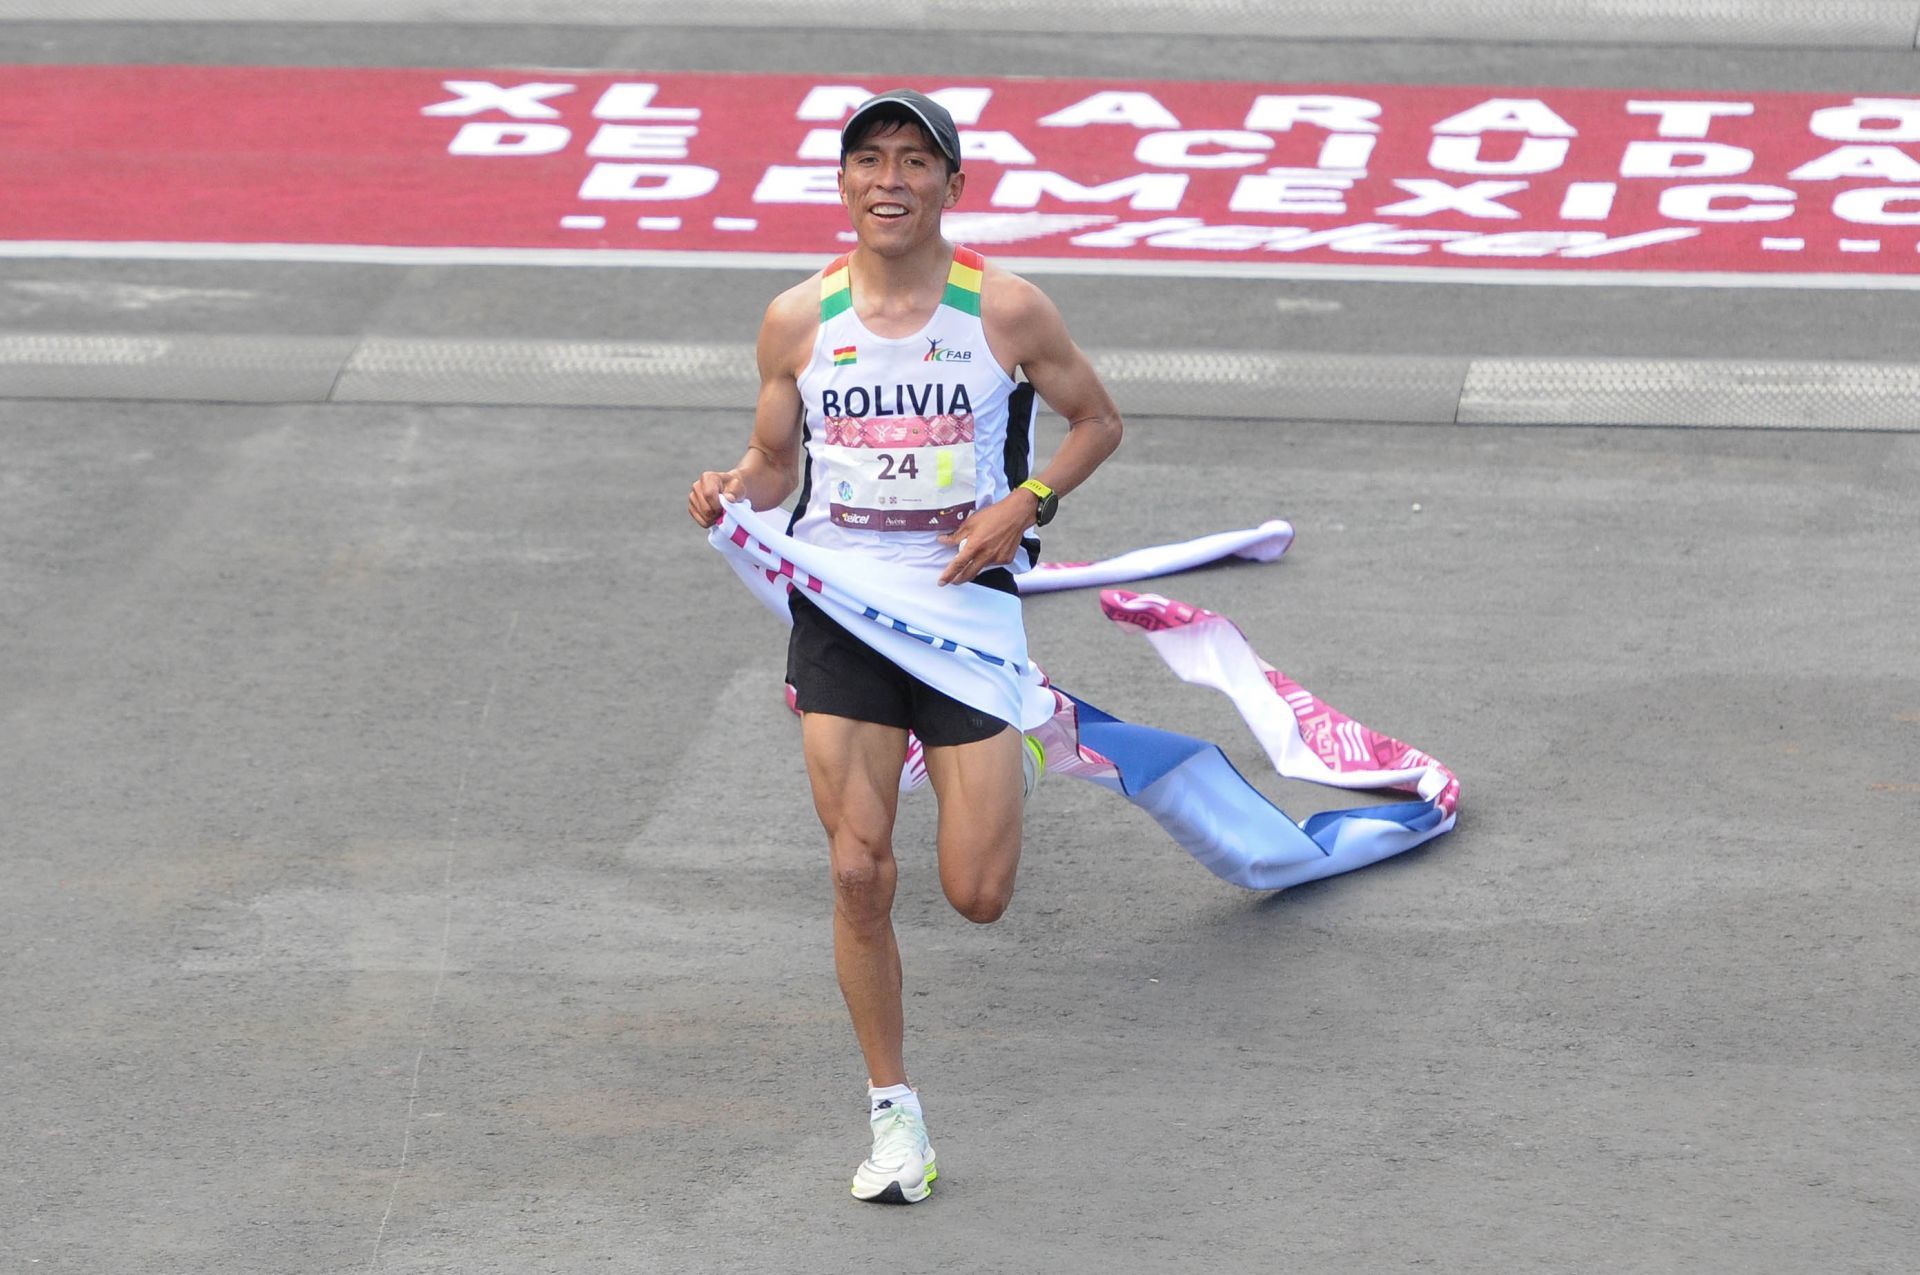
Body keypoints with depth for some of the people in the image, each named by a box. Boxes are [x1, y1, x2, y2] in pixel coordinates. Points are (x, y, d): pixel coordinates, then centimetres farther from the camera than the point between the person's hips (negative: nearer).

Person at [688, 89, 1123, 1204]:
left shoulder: (1006, 310, -5)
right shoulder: (798, 322, 1)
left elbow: (1098, 421, 8)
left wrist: (1025, 505, -9)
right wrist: (736, 490, -10)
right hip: (839, 611, 1)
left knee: (978, 896, -3)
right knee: (859, 878, -6)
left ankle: (1016, 752, 32)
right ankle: (894, 1114, 9)